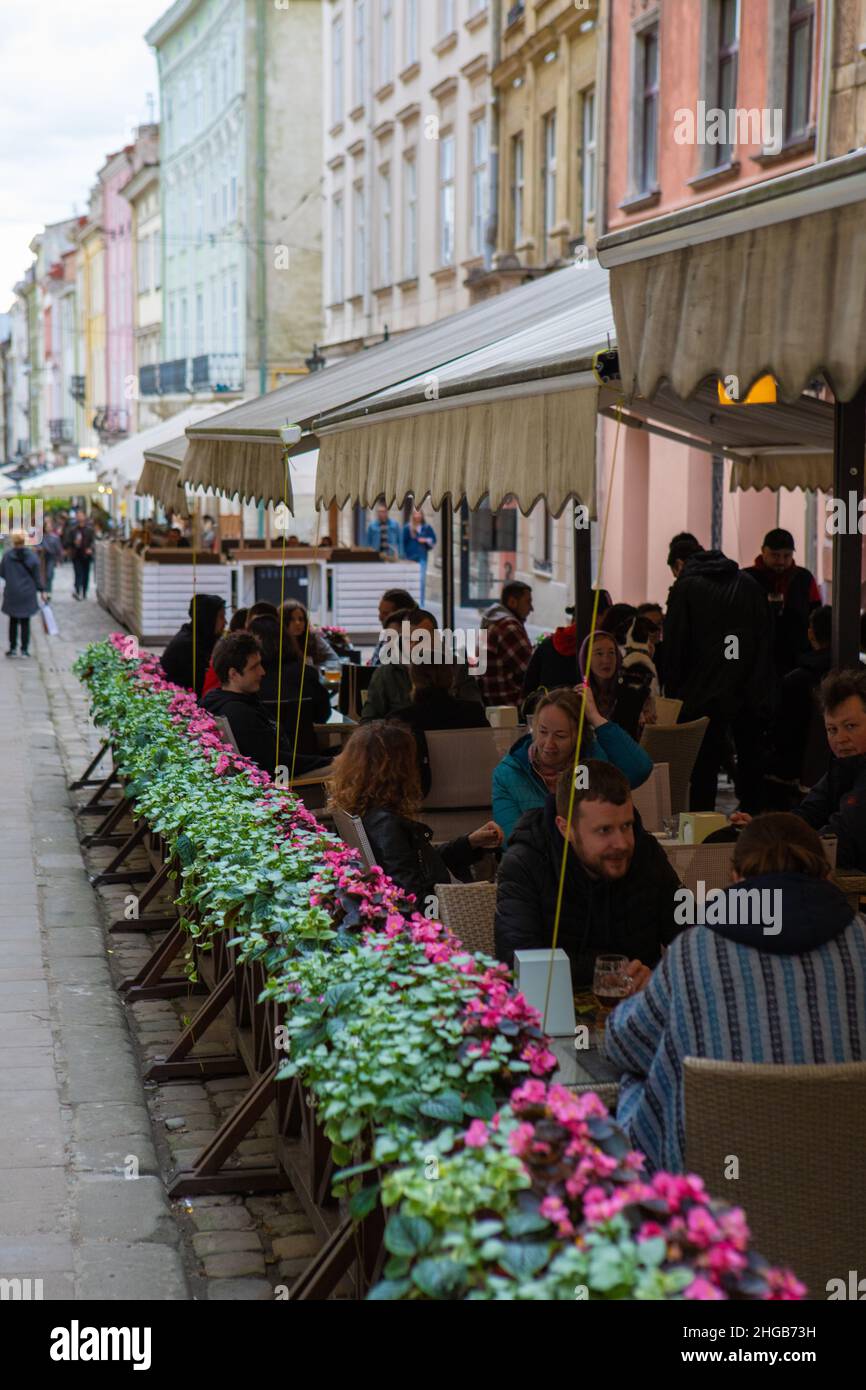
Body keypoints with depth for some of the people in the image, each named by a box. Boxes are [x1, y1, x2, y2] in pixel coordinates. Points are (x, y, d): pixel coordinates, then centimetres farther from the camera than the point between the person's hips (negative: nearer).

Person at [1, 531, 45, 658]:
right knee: (25, 622, 8)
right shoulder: (32, 557, -8)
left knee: (13, 621, 12)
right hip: (27, 594, 0)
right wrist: (41, 591, 7)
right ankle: (24, 649, 7)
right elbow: (36, 576, -3)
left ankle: (13, 648, 12)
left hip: (11, 594, 0)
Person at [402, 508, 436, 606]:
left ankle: (421, 603, 1)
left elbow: (433, 539, 12)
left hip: (422, 557, 1)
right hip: (411, 557, -1)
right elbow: (403, 542, 1)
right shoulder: (408, 527, 1)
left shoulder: (427, 527, 6)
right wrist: (404, 556, -4)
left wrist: (426, 540, -7)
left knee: (422, 580, -4)